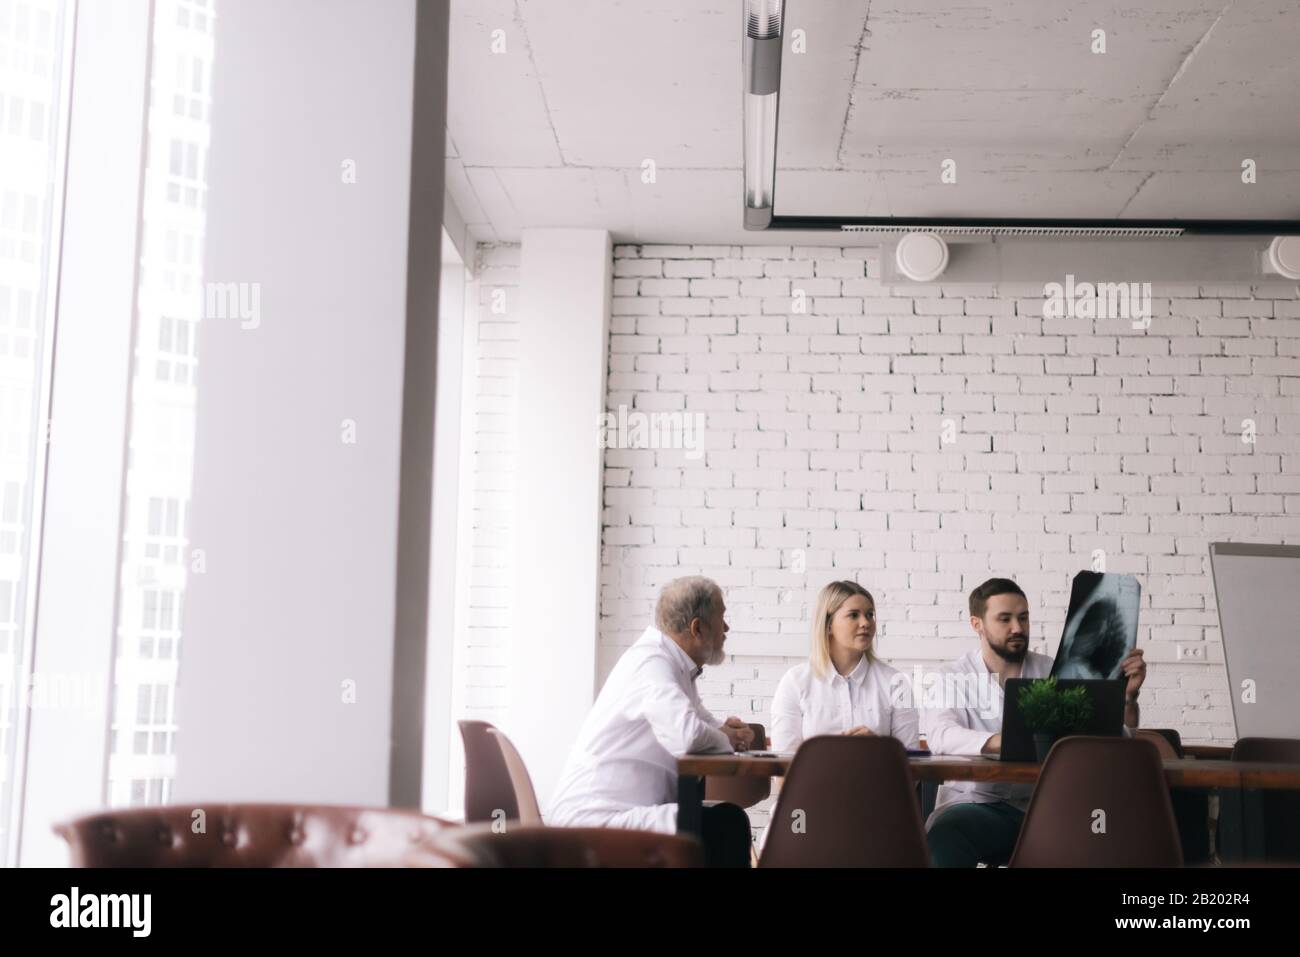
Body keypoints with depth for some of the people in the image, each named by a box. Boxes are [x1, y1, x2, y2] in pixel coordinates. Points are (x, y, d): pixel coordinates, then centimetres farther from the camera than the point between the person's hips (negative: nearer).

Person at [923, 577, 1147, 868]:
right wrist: (1002, 742, -37)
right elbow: (940, 736, -20)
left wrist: (1128, 695, -17)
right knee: (945, 833, -37)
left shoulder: (1055, 673, 9)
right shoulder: (951, 678, 1)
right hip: (976, 805, -2)